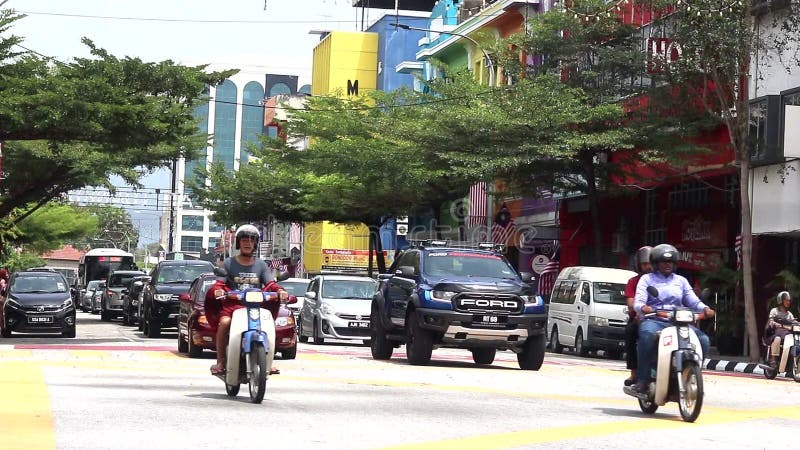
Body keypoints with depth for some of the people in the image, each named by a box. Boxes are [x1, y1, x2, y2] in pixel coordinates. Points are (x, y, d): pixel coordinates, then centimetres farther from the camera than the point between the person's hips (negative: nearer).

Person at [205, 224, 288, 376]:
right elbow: (220, 283, 3)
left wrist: (279, 290, -16)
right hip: (232, 304, -2)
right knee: (224, 322, -32)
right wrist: (218, 290, -22)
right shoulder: (229, 263, 12)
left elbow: (270, 283, 6)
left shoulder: (261, 265, 17)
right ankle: (220, 361, -24)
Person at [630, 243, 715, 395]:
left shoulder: (681, 281, 24)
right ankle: (642, 379, -33)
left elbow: (693, 300, 13)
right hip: (653, 320, -4)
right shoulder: (647, 279, 13)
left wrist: (704, 309, -10)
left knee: (703, 340, -20)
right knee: (648, 335, -40)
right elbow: (638, 301, -1)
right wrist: (643, 307, -26)